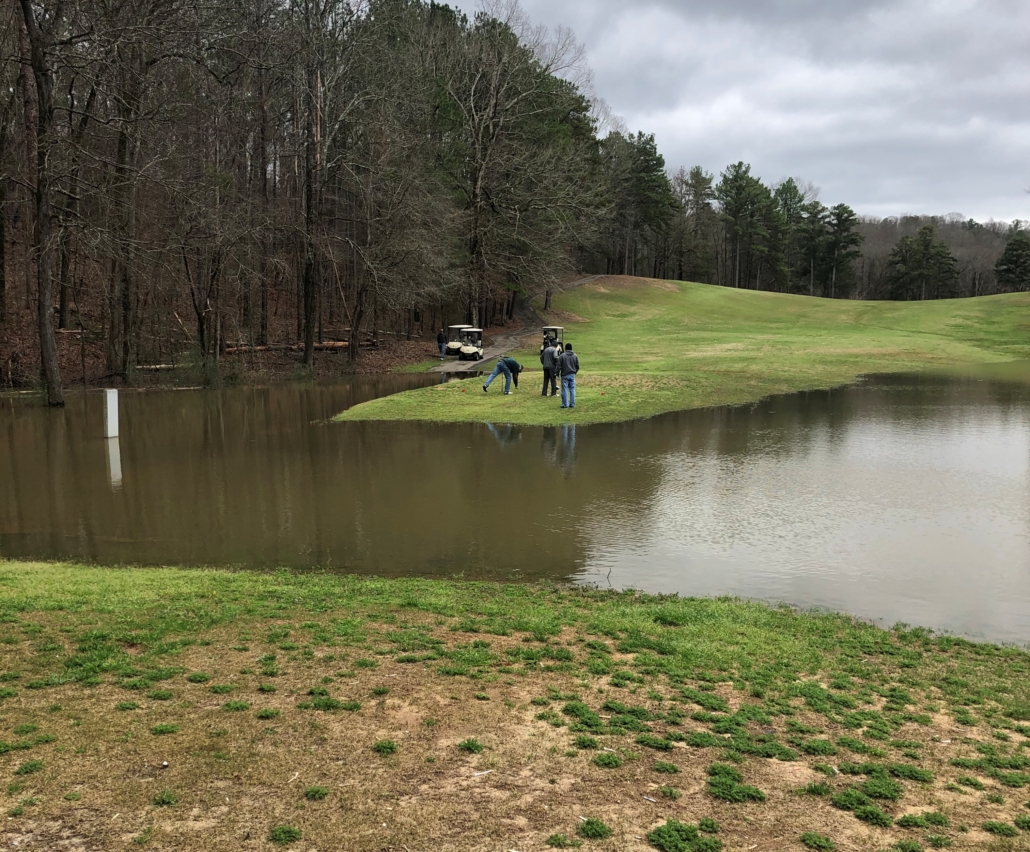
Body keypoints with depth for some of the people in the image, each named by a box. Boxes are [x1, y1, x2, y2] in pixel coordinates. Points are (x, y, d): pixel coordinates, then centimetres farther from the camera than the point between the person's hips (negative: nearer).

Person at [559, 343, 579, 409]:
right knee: (572, 389, 7)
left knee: (565, 390, 0)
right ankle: (572, 404, 7)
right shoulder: (575, 356, 5)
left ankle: (565, 404, -1)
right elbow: (577, 366, 9)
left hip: (565, 375, -3)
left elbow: (559, 366, -6)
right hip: (572, 375, 3)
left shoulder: (562, 355, -6)